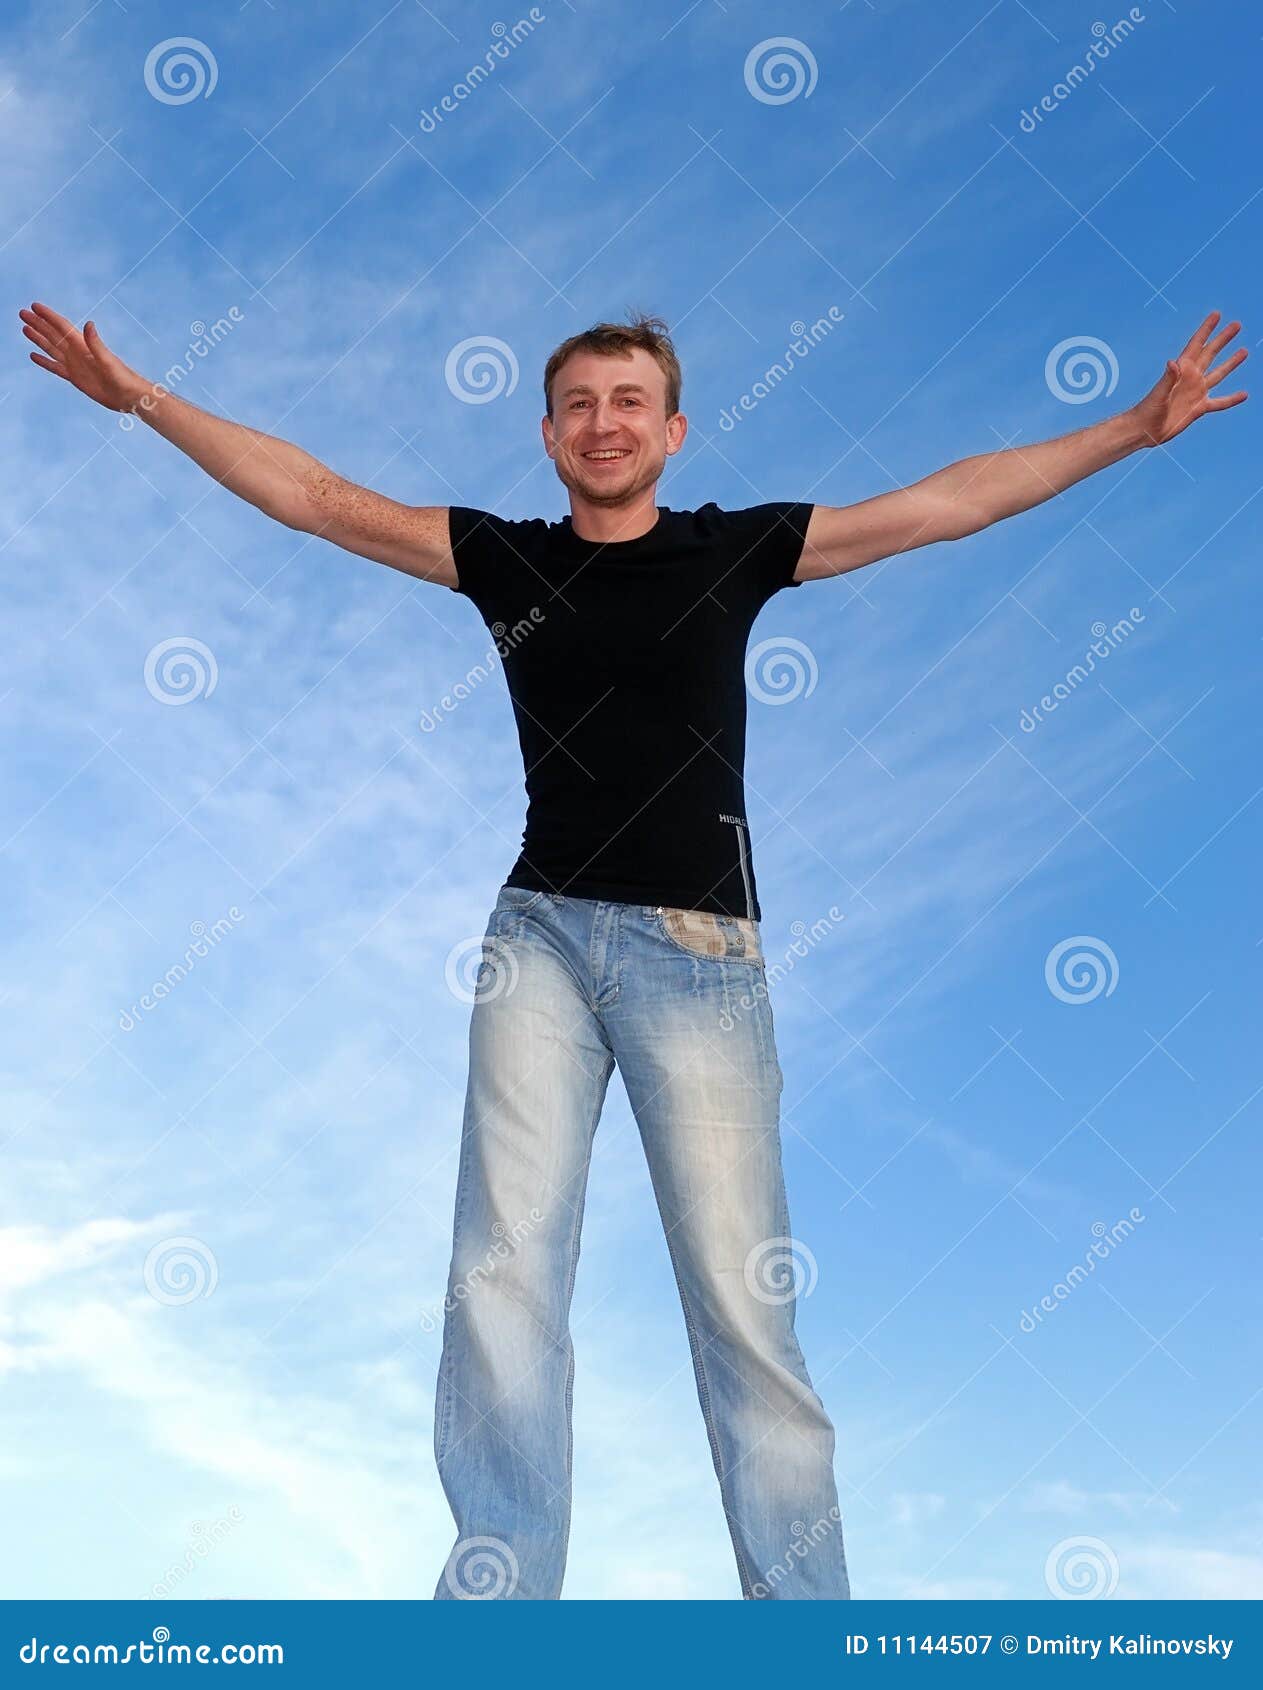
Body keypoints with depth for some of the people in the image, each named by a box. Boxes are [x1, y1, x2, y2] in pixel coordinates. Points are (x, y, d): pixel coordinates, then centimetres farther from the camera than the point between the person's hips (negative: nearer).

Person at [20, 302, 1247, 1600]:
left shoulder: (736, 550, 6)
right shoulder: (503, 556, 10)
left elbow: (951, 502, 5)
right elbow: (310, 495, 11)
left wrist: (1135, 428, 3)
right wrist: (138, 395, 9)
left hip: (697, 948, -1)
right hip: (540, 934, 2)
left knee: (740, 1291, -1)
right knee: (502, 1272, -8)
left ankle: (801, 1594, 12)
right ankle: (499, 1585, 1)